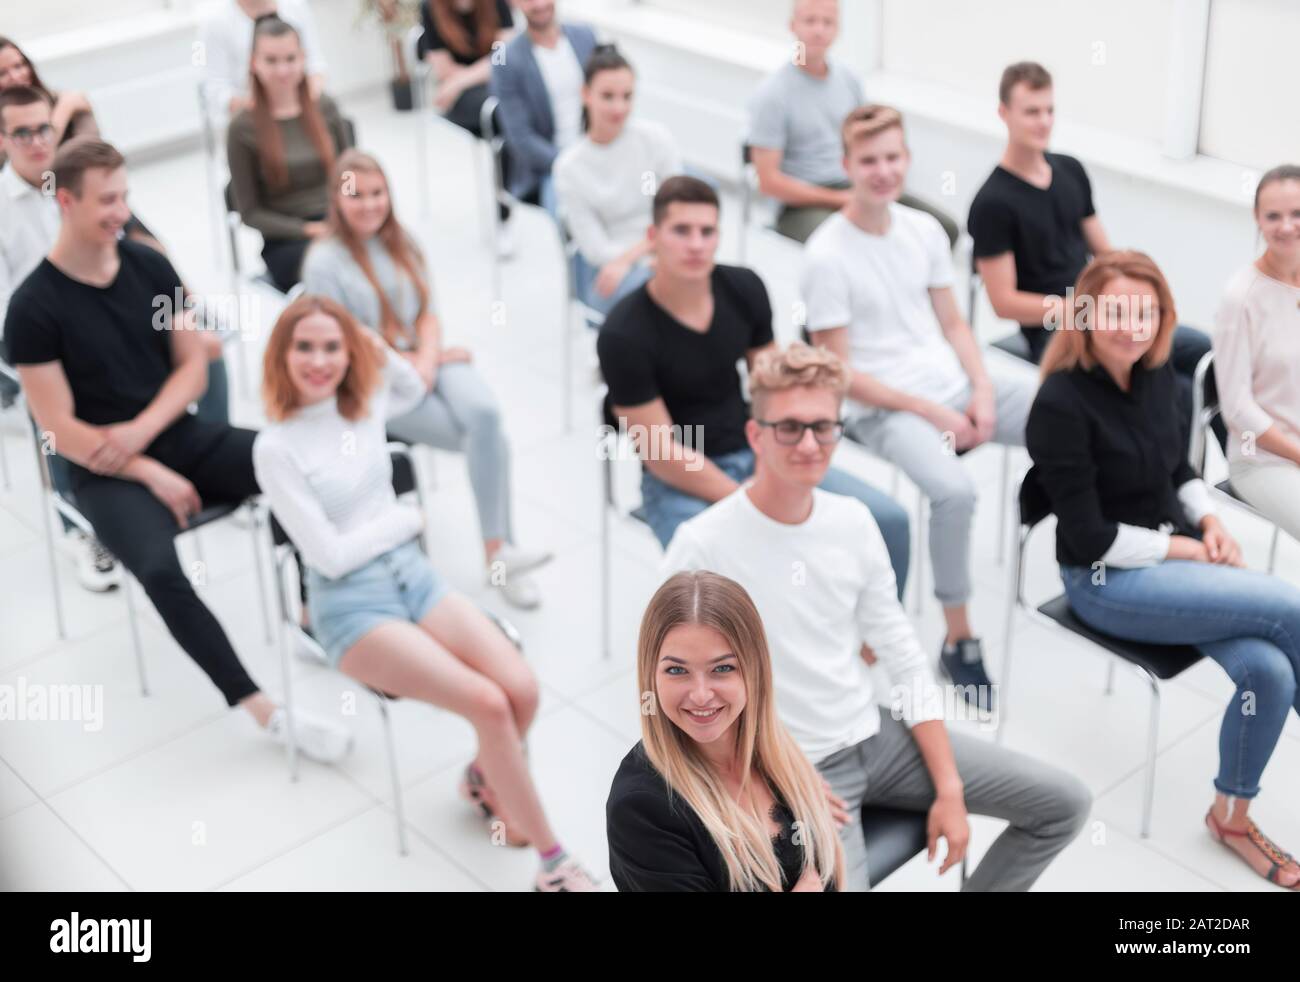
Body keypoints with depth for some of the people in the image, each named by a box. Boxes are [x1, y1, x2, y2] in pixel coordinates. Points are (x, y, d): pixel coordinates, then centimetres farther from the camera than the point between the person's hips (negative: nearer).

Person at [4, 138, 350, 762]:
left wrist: (141, 431, -12)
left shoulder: (150, 266, 1)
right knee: (162, 571, -34)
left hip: (180, 435, 5)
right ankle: (265, 712, -27)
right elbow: (60, 429, -12)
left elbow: (192, 366, 6)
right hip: (107, 475, -5)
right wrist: (152, 475, -17)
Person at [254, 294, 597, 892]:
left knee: (522, 689, -16)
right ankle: (552, 861, -7)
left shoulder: (364, 405, 3)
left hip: (412, 573, 6)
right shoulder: (276, 448, -13)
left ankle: (486, 779, 19)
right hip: (352, 605, -5)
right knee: (488, 704, -22)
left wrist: (381, 351, 7)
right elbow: (329, 555, -14)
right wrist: (407, 519, -3)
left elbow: (414, 389, 28)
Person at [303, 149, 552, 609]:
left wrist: (428, 361, -12)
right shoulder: (325, 262, -7)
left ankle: (498, 549, -28)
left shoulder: (400, 242, 11)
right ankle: (500, 548, -13)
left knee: (484, 411, -28)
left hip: (428, 361, 4)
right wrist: (413, 360, -10)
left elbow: (428, 314, 9)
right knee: (485, 434, -23)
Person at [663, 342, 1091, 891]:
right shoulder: (703, 547, -19)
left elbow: (905, 663, 5)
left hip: (878, 735, 6)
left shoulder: (853, 522, 0)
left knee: (1063, 805, 4)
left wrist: (948, 789, -1)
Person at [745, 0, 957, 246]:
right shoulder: (772, 96, -10)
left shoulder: (848, 80, 8)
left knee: (945, 228, -10)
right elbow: (768, 181, -13)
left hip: (855, 188, 6)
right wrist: (839, 200, -15)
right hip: (802, 204, -6)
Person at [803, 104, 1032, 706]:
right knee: (954, 490, -33)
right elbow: (839, 372, -12)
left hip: (955, 383, 6)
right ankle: (958, 639, -14)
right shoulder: (827, 256, -12)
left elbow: (952, 323, 13)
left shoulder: (925, 230, 7)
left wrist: (982, 391, -5)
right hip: (885, 408, -6)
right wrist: (932, 413, -14)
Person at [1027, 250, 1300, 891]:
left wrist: (1210, 523, -1)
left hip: (1178, 557, 7)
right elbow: (1091, 538, -18)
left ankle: (1231, 817, 7)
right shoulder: (1062, 404, -19)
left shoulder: (1158, 375, 1)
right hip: (1107, 582, -6)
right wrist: (1185, 548, -13)